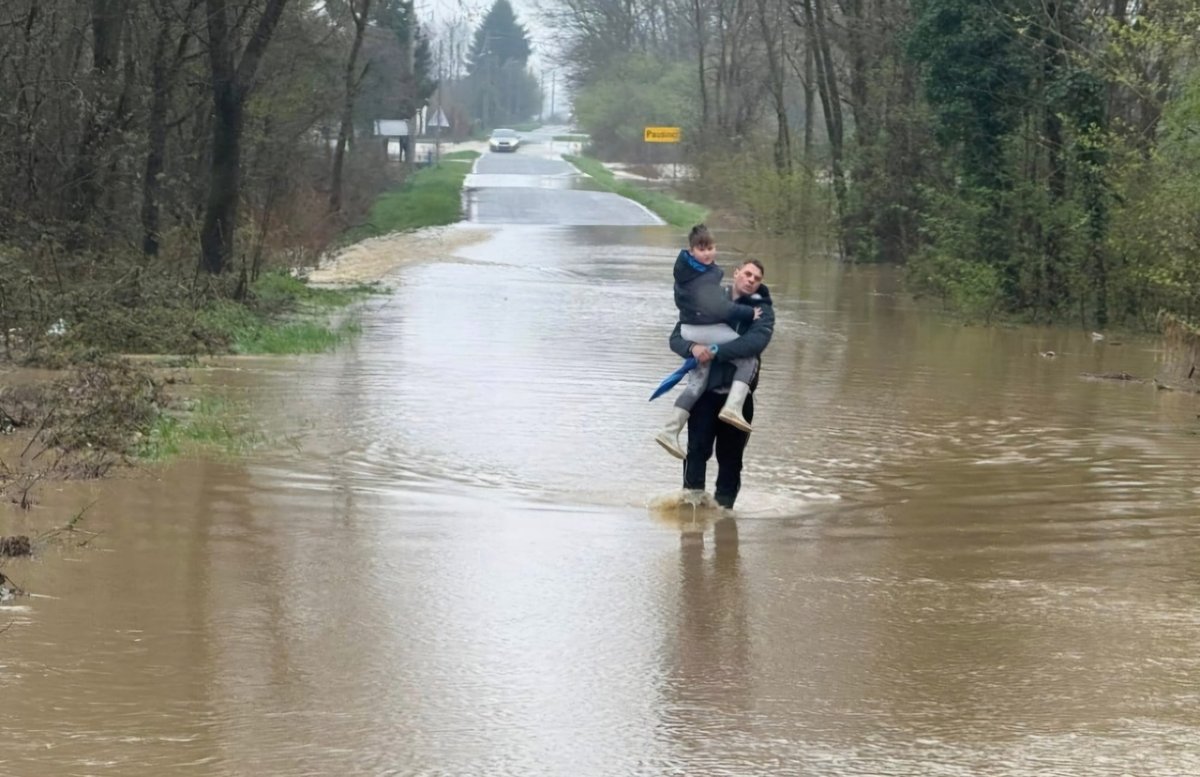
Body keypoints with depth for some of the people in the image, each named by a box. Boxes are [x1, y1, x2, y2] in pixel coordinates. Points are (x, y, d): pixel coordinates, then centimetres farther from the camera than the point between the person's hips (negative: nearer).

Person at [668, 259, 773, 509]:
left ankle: (724, 504, 11)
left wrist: (715, 352, -23)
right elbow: (676, 338, 5)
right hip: (705, 390, 0)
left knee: (730, 455, 3)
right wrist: (692, 347, -18)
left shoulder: (762, 310, 5)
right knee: (698, 448, -13)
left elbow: (756, 342, -16)